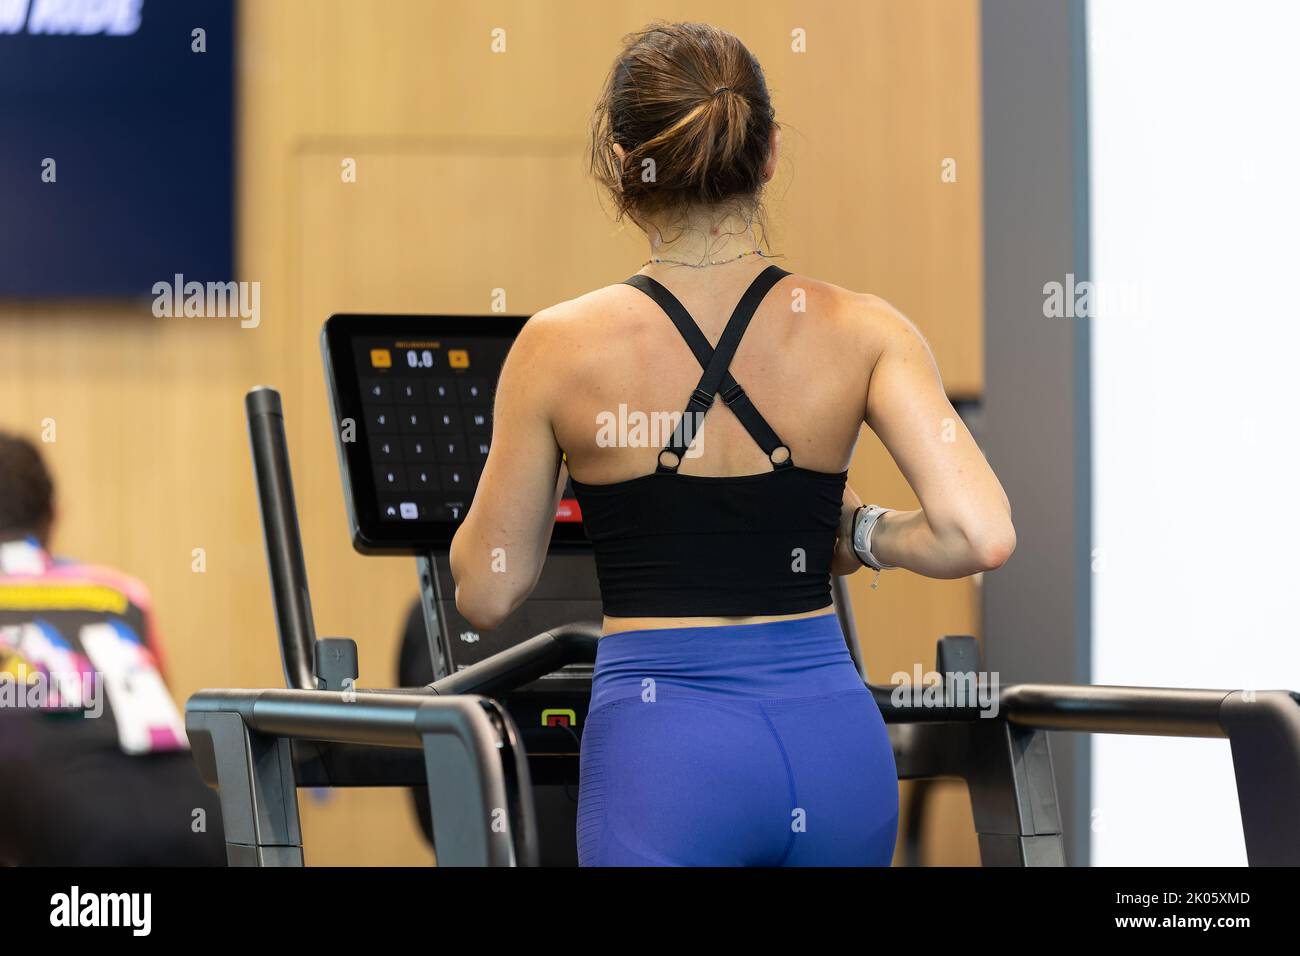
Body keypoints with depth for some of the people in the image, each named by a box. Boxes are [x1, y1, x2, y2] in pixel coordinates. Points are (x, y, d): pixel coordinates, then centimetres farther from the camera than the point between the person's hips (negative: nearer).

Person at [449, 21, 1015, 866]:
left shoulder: (562, 347, -5)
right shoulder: (860, 333, -1)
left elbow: (488, 592, 3)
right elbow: (981, 534, -12)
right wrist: (860, 535, 8)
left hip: (665, 757, -3)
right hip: (834, 740, 3)